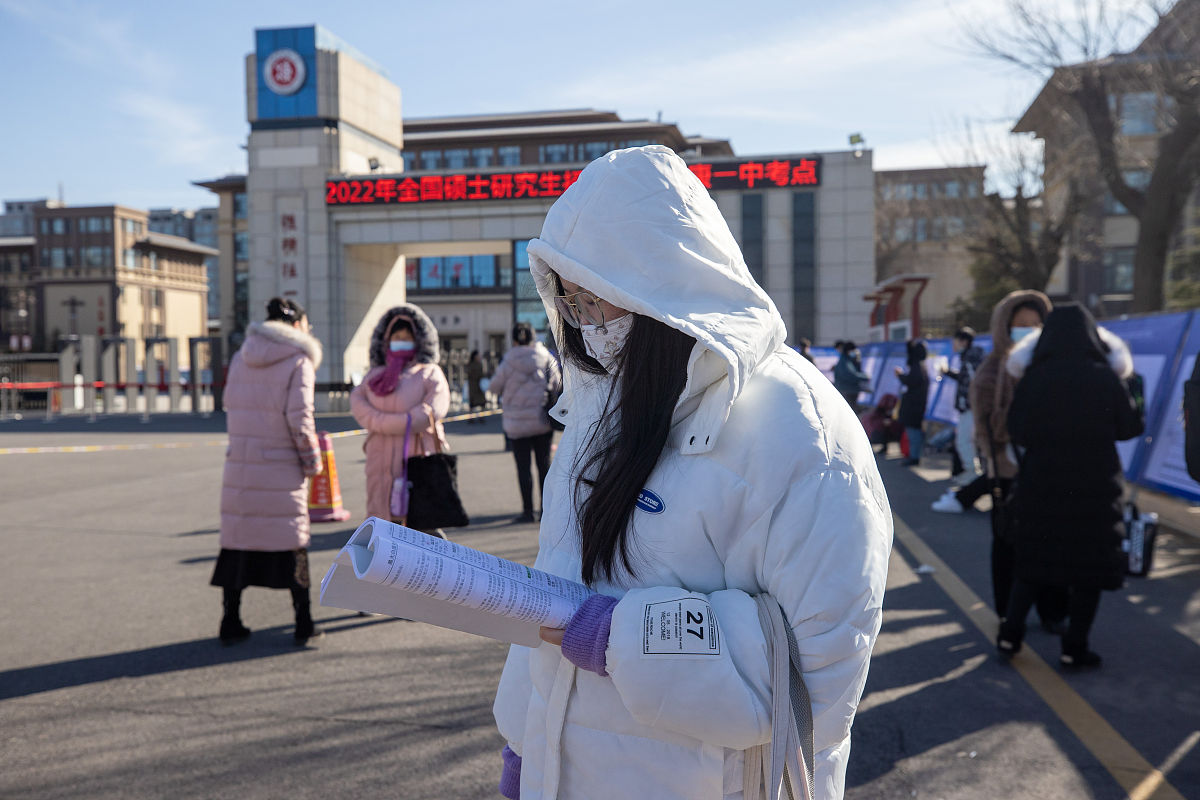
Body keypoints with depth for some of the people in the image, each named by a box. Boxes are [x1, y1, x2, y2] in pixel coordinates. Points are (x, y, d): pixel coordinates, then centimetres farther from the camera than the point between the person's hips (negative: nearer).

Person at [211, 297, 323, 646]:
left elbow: (231, 405, 13)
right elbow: (299, 418, -12)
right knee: (292, 542, 4)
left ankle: (231, 623, 14)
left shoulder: (241, 356, 11)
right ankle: (303, 624, 9)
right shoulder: (298, 361, -7)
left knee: (237, 536, 10)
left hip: (240, 463, 5)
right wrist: (312, 461, -3)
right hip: (281, 465, -5)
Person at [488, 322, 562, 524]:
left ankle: (527, 510, 3)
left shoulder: (508, 363, -8)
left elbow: (495, 388, 2)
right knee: (544, 463, 11)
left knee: (523, 467, 3)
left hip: (517, 423, -2)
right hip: (543, 420, 2)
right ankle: (546, 507, 14)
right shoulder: (546, 358, -3)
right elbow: (557, 385, 2)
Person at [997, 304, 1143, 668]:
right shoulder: (1105, 378, -10)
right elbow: (1131, 427, -1)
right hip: (1094, 486, -2)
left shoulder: (1033, 379, -7)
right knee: (1089, 566, 10)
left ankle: (1010, 634, 16)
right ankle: (1074, 648, 13)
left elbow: (1016, 433, -4)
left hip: (1042, 484, 2)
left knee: (1033, 560, 16)